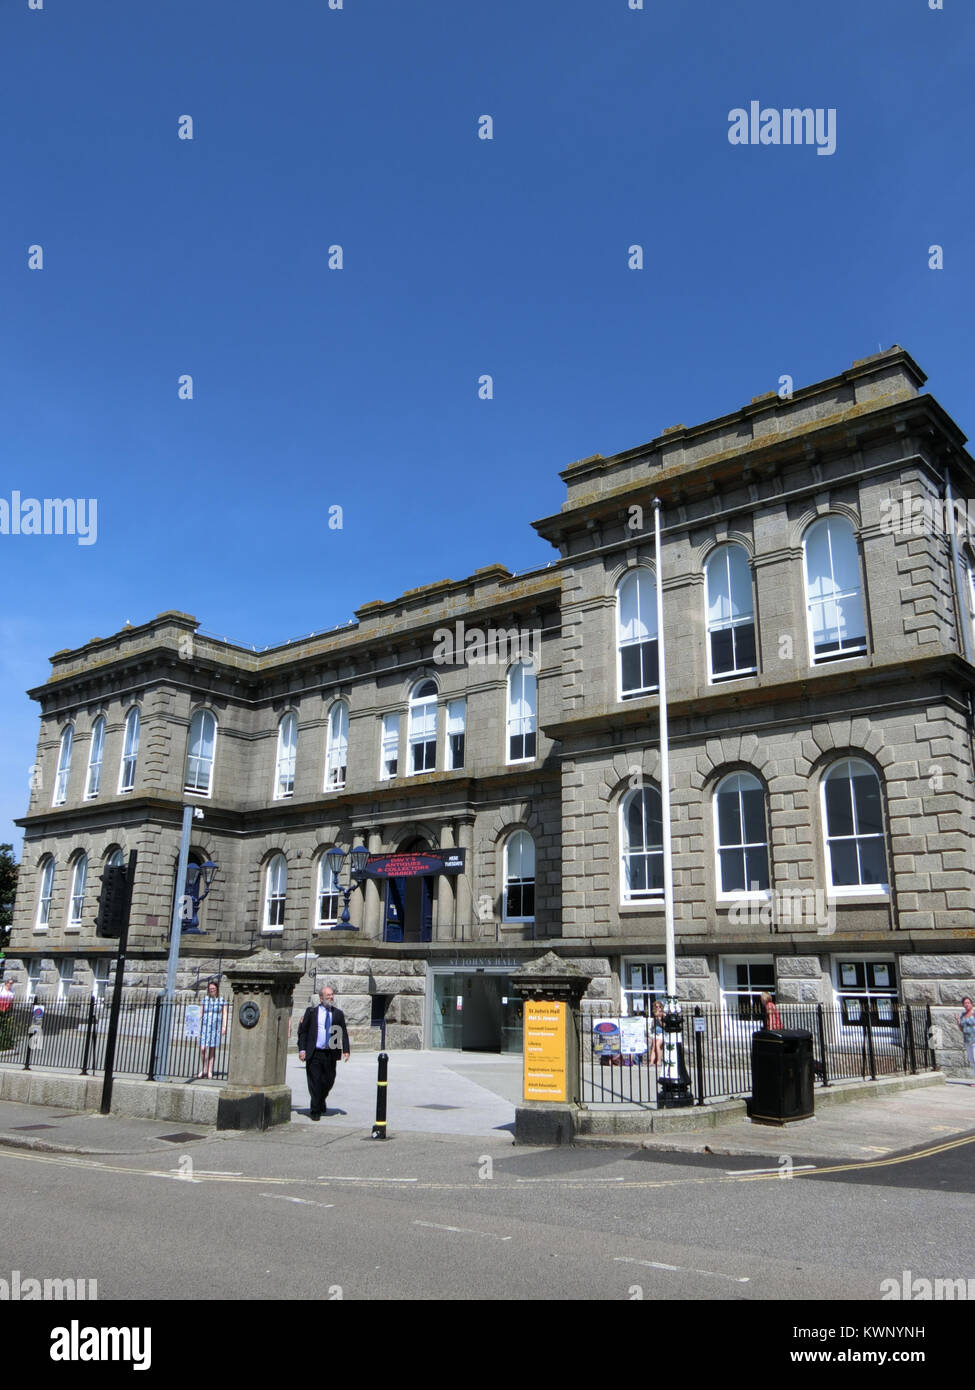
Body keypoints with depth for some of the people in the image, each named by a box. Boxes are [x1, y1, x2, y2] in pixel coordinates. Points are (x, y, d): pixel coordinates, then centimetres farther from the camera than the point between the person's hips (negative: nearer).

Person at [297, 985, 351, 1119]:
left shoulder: (338, 1014, 8)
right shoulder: (311, 1011, 4)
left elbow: (344, 1033, 6)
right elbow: (302, 1031, 3)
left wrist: (346, 1050, -6)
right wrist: (302, 1049, -7)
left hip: (330, 1054, 2)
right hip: (314, 1053, -2)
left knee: (328, 1081, 7)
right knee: (315, 1083, -2)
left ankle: (321, 1102, 36)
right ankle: (315, 1111, 11)